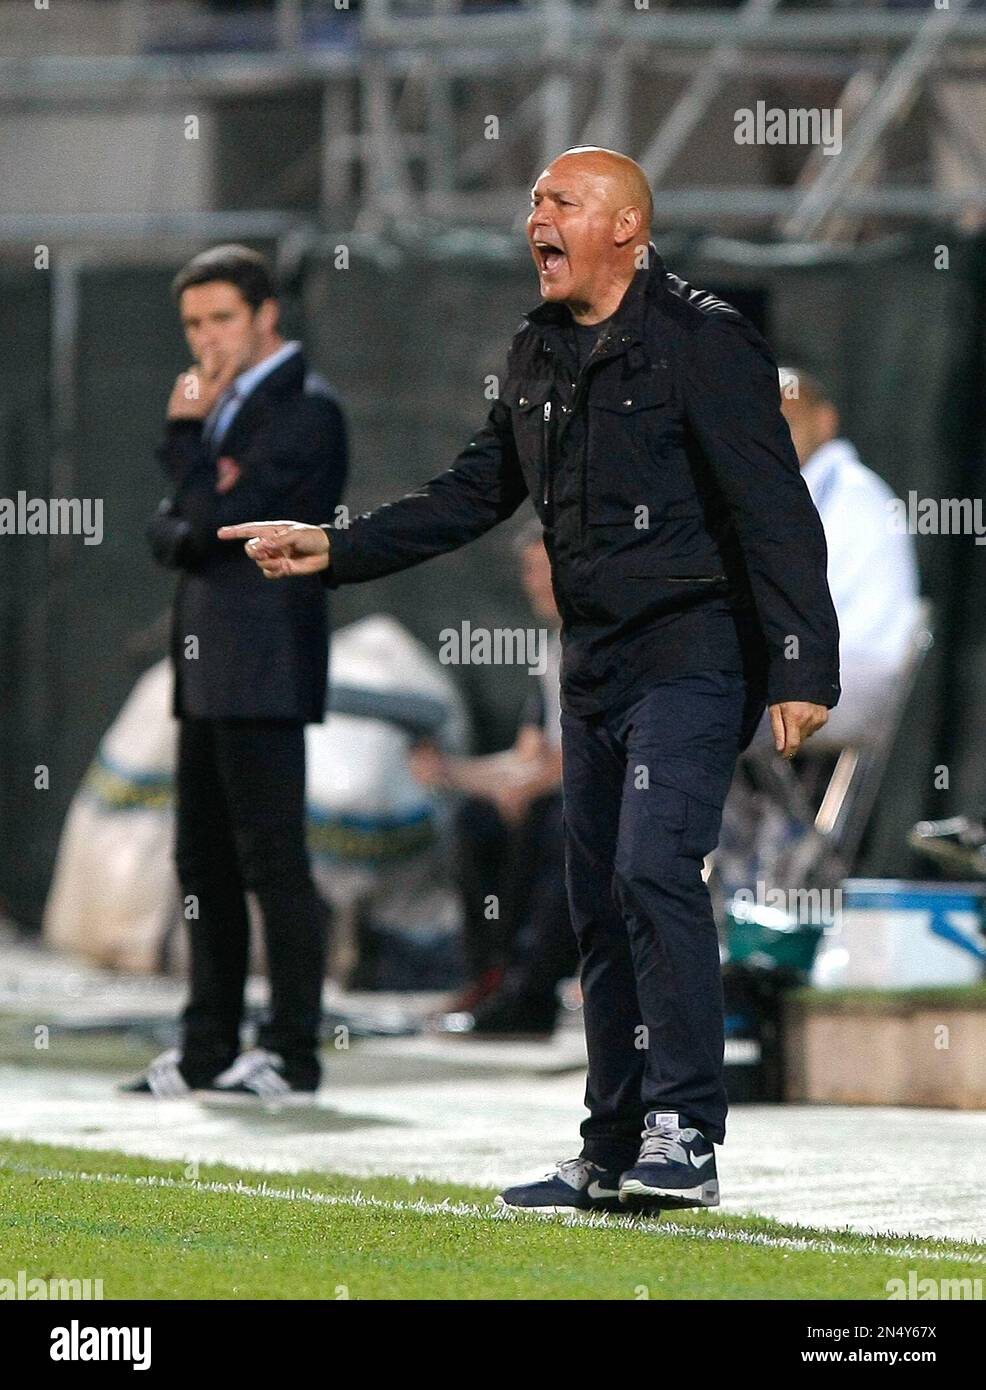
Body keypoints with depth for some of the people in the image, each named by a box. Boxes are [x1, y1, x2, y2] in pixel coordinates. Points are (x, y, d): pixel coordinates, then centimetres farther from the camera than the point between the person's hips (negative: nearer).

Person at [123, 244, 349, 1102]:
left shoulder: (303, 408, -10)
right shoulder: (231, 405, 19)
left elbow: (215, 521, -17)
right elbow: (171, 531, 14)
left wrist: (187, 434, -8)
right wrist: (189, 531, -7)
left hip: (262, 667, -10)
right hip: (209, 662, 10)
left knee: (273, 857, -8)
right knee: (205, 862, 11)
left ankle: (293, 1054, -6)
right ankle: (209, 1051, 17)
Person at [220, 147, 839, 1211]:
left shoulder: (702, 341, -12)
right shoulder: (538, 355, 12)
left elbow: (774, 511, -16)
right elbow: (471, 495, 21)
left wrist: (802, 667, -23)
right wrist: (334, 549, 11)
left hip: (693, 654, -8)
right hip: (595, 663, 8)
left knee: (653, 868, -21)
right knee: (600, 902, 8)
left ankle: (685, 1139, -19)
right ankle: (613, 1158, 15)